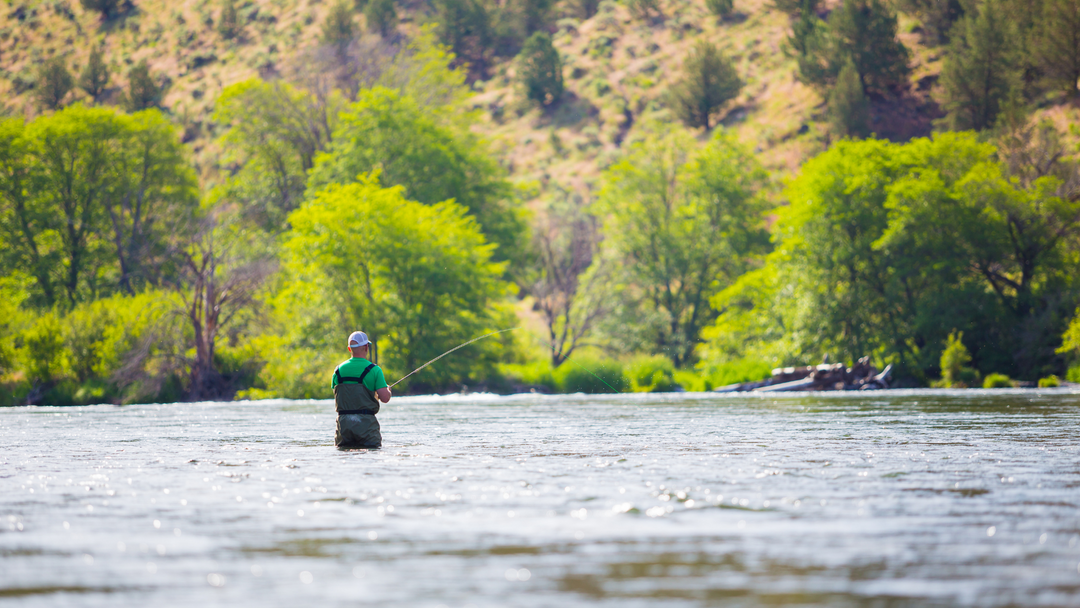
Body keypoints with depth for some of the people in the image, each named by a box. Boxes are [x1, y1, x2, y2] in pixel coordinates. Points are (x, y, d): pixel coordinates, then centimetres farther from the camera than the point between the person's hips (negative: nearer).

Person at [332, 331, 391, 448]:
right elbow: (385, 398, -10)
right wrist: (388, 390, 13)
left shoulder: (338, 370, 7)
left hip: (343, 421, 3)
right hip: (366, 421, -3)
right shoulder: (374, 370, -6)